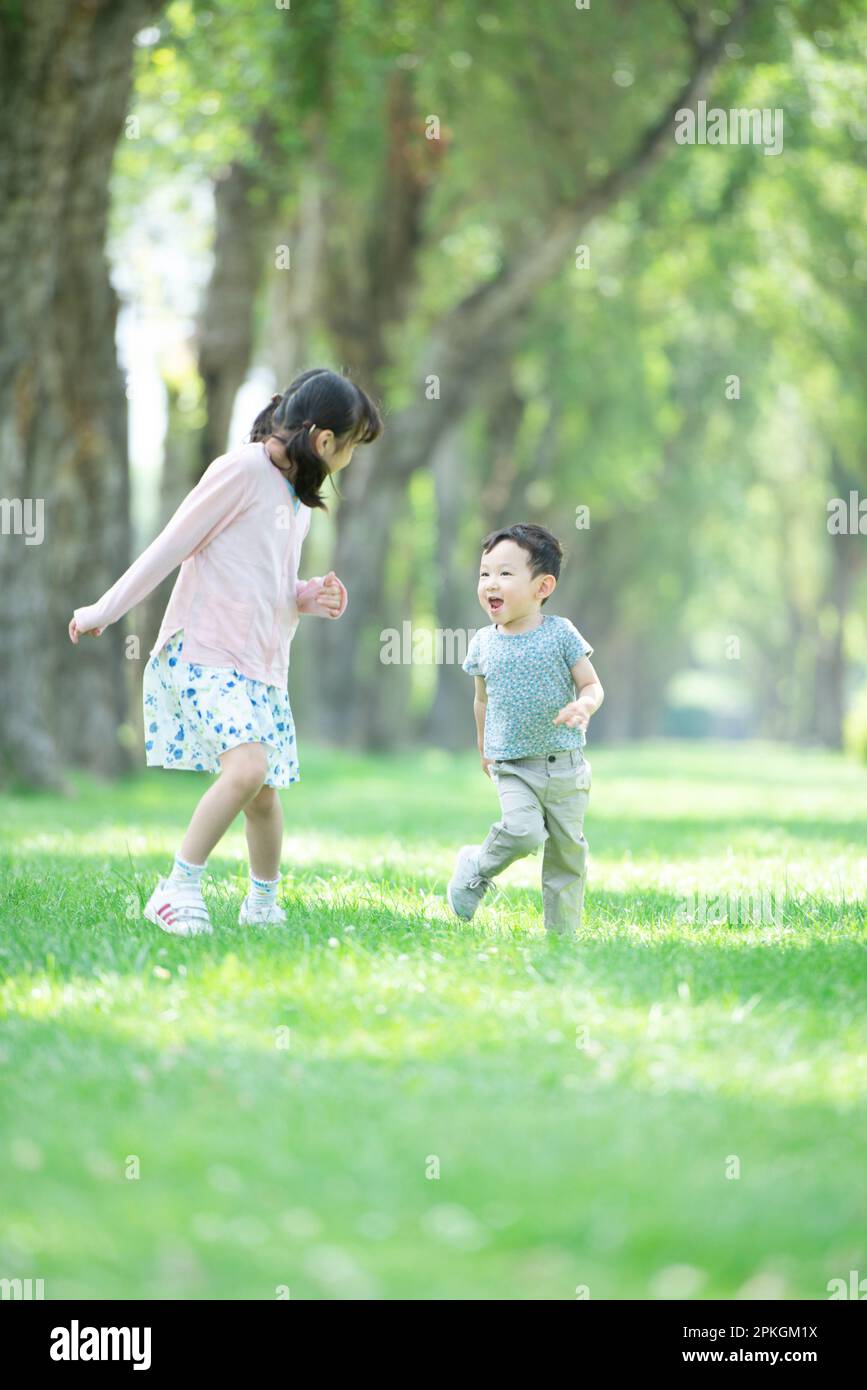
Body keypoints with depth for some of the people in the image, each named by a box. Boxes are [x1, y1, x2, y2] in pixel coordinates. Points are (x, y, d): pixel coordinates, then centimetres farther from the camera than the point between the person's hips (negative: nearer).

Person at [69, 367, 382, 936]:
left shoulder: (302, 494, 15)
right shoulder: (243, 469, -12)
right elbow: (172, 546, -9)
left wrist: (312, 597, 2)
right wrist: (104, 612, -5)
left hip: (262, 665, 8)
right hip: (203, 654, -8)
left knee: (265, 793, 7)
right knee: (248, 767, -25)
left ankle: (263, 907, 27)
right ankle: (178, 889, -16)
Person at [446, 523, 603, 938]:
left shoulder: (560, 634, -4)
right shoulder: (484, 643, 3)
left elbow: (592, 685, -2)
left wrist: (584, 706, -24)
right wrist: (484, 747, 25)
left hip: (565, 766, 0)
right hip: (512, 767, 0)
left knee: (568, 850, 4)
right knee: (523, 830, -24)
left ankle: (562, 931, 17)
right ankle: (475, 868, 4)